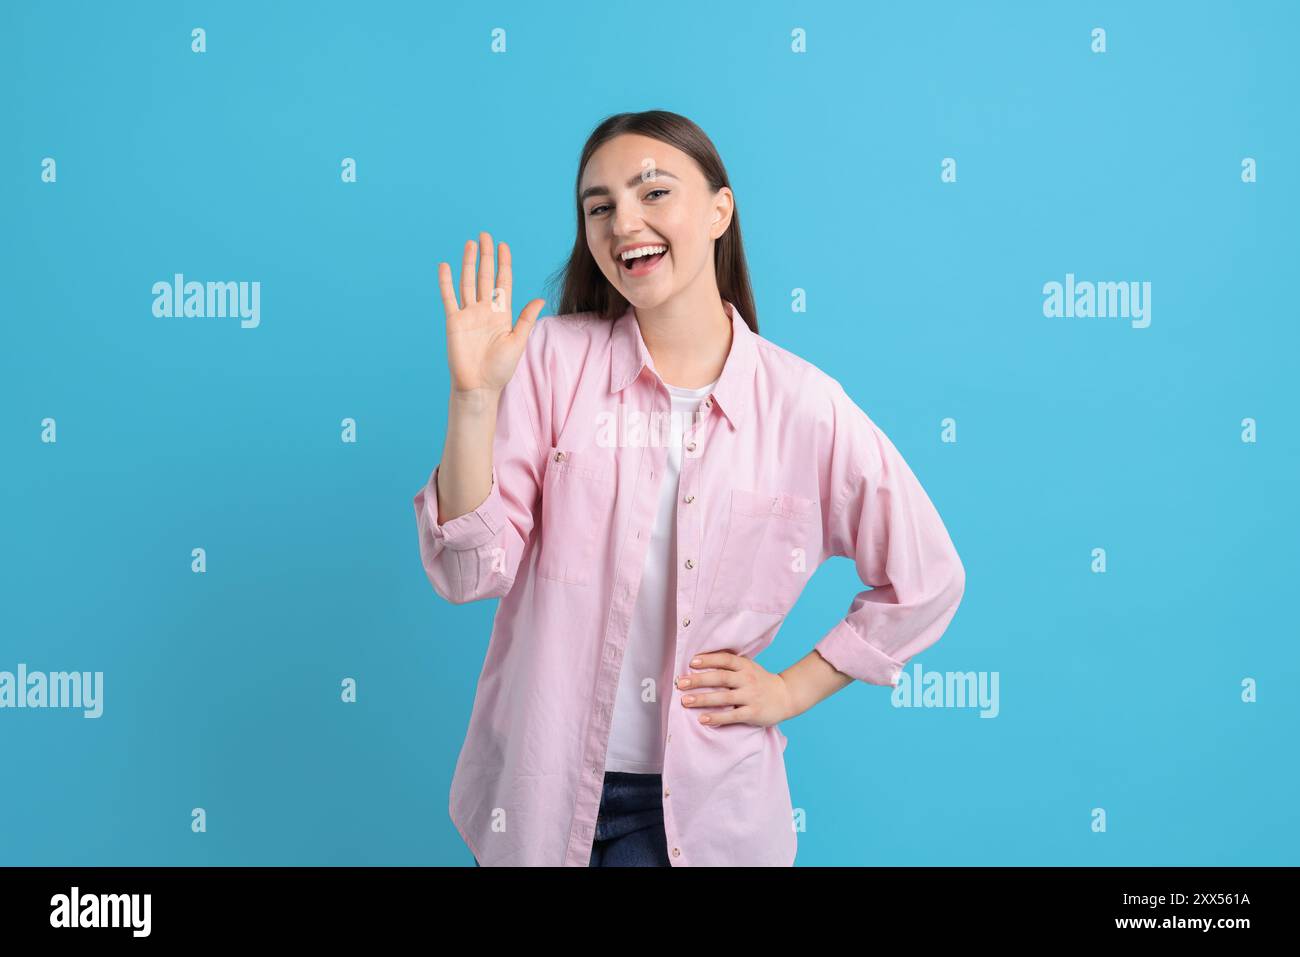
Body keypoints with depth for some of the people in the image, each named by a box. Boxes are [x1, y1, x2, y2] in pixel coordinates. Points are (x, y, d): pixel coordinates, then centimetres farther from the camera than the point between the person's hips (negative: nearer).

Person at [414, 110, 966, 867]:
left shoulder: (807, 406, -8)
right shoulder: (552, 356, -8)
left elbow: (926, 583, 4)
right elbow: (471, 572, -12)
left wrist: (791, 690, 2)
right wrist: (474, 398, -22)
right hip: (538, 788, 2)